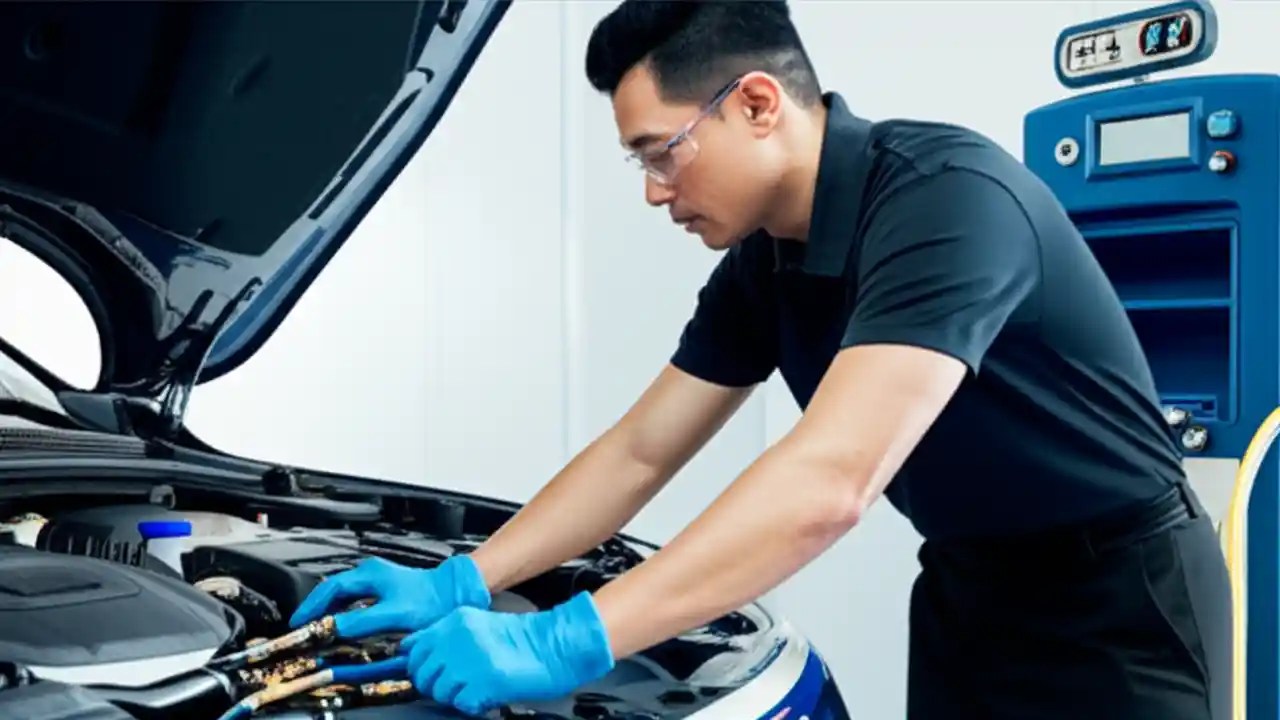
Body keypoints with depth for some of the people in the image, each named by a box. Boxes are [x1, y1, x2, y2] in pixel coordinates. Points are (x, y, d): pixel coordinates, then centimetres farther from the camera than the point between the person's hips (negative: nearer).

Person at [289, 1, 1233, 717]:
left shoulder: (946, 196, -29)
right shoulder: (763, 262, -3)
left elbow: (828, 484, -39)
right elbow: (638, 452, 4)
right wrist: (461, 582, -4)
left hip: (1116, 602, -7)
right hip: (969, 592, 7)